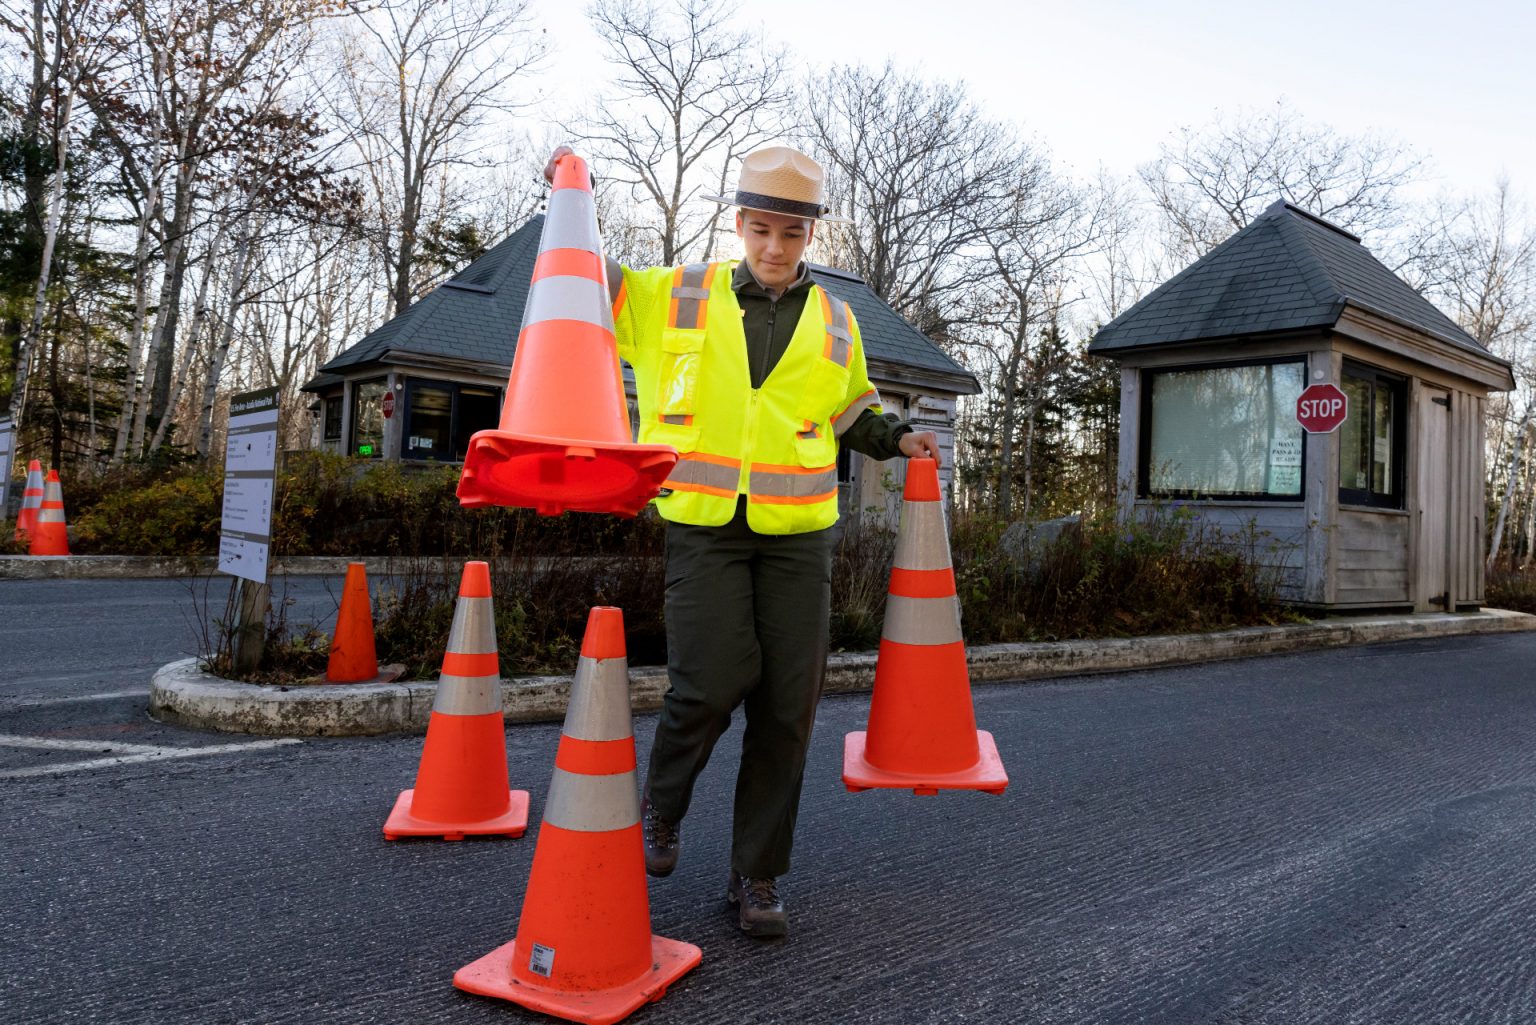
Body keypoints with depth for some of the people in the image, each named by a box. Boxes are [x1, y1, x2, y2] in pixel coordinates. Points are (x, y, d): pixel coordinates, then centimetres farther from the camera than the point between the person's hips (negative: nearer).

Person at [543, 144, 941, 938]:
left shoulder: (834, 324, 13)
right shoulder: (673, 297, 7)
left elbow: (851, 412, 26)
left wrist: (896, 439, 9)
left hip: (797, 533, 3)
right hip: (704, 525, -2)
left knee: (787, 707, 2)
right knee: (713, 681, -16)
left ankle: (757, 876, 19)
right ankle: (662, 804, 18)